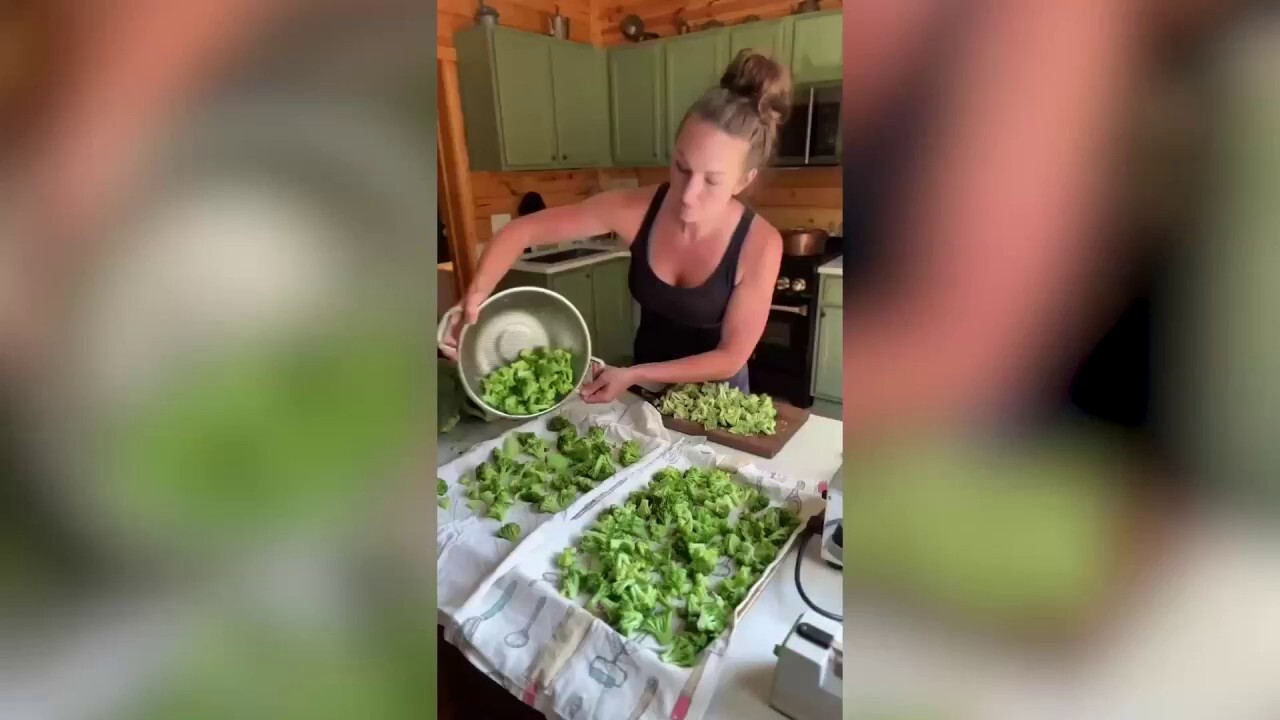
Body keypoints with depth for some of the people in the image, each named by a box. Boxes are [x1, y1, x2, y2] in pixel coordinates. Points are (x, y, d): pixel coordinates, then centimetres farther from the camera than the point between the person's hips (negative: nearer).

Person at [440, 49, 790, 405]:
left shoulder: (759, 244, -27)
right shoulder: (635, 209, -22)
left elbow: (732, 357, -21)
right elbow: (521, 231, -14)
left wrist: (632, 376, -26)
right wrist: (475, 296, -29)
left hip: (715, 392, -2)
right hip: (647, 386, 2)